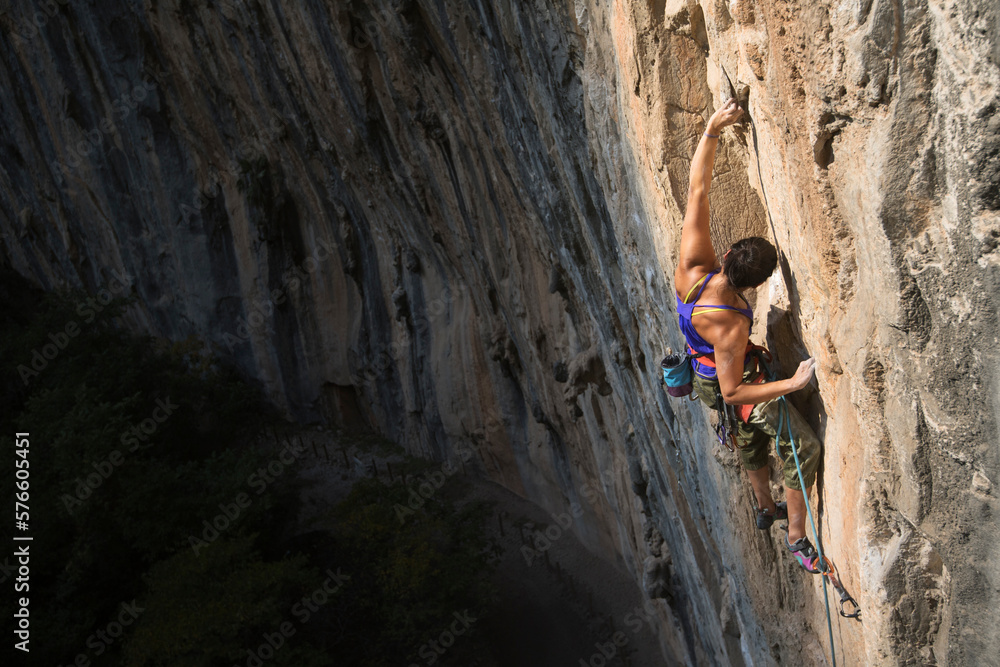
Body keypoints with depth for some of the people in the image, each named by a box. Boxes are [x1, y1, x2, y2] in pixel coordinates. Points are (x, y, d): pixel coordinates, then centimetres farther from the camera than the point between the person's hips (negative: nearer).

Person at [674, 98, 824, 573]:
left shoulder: (693, 267, -29)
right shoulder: (730, 324, -43)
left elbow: (697, 190, -25)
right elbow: (732, 392, -34)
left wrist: (712, 129, -27)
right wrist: (794, 384, -34)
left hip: (706, 370, 8)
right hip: (726, 383, -8)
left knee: (750, 439, 31)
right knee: (805, 449, 2)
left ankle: (766, 508, 56)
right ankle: (797, 540, 13)